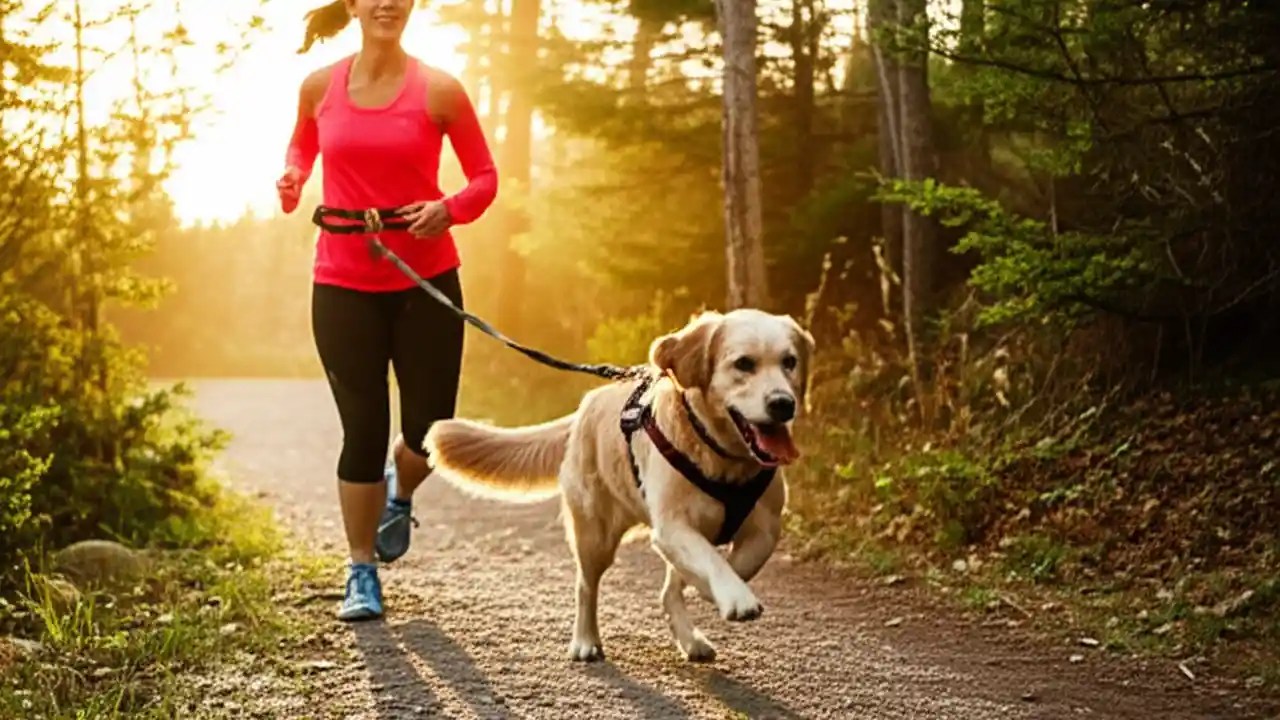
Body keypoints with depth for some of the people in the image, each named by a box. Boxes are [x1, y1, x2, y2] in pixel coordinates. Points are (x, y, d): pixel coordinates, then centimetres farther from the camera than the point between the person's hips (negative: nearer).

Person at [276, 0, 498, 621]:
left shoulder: (437, 92, -3)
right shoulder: (320, 88, 3)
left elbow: (484, 177, 3)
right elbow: (302, 147, 22)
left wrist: (448, 210, -17)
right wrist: (292, 180, -1)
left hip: (426, 283, 0)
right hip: (343, 285, 0)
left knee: (429, 431, 2)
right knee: (363, 433, 1)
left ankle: (399, 496, 39)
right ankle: (362, 575, 17)